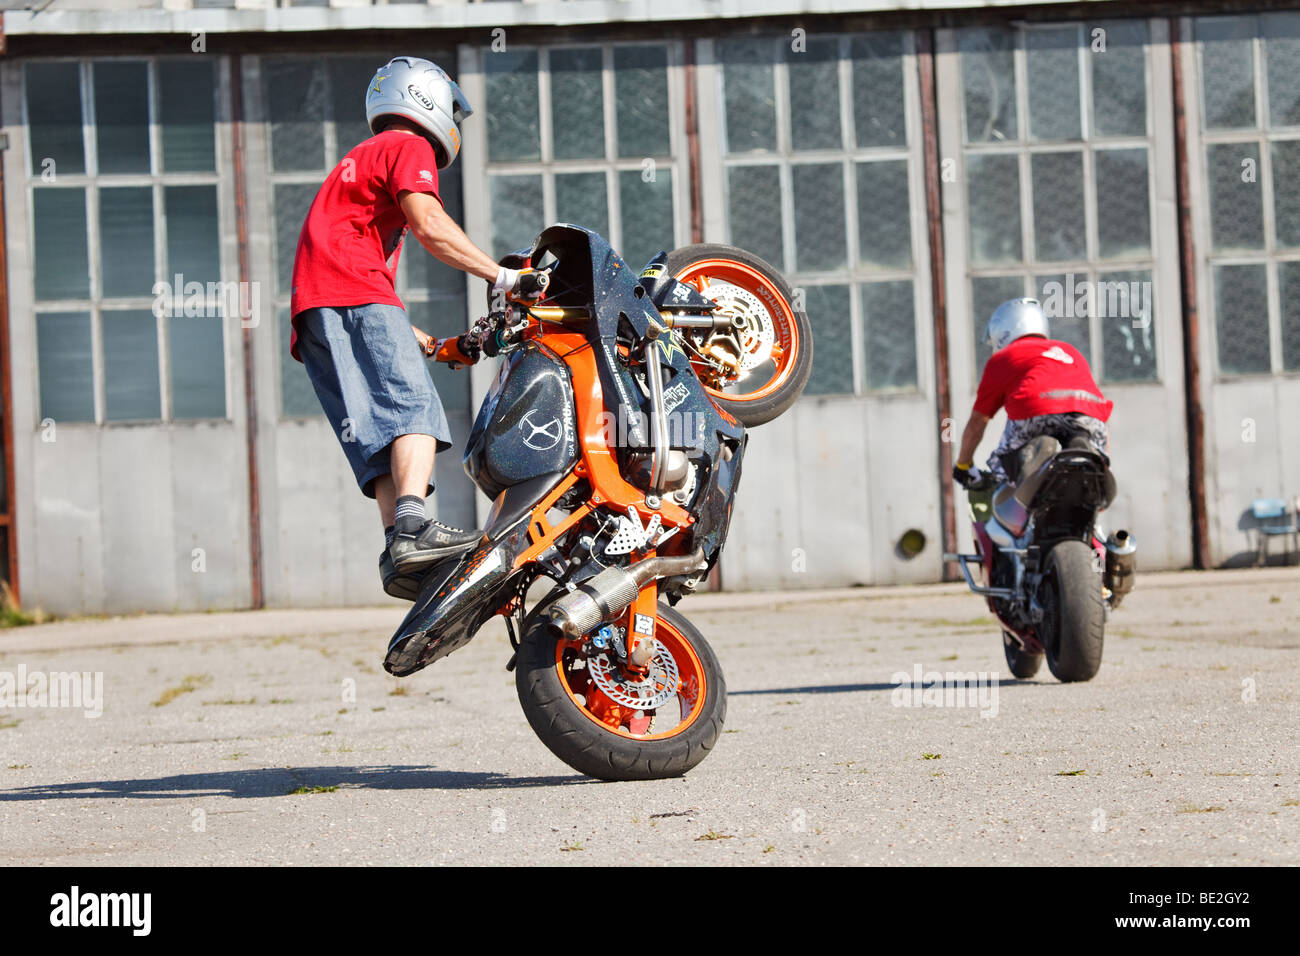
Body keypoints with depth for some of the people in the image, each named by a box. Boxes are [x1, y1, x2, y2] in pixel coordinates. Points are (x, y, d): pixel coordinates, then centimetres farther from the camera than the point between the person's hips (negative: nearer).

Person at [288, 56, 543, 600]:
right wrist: (502, 277, -10)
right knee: (413, 406, -23)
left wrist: (433, 346, 30)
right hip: (354, 293, -9)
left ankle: (399, 550, -22)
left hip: (313, 311, 9)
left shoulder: (361, 162, 39)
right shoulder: (408, 146, 11)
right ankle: (412, 526, -42)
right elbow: (429, 225, -10)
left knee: (378, 434, -5)